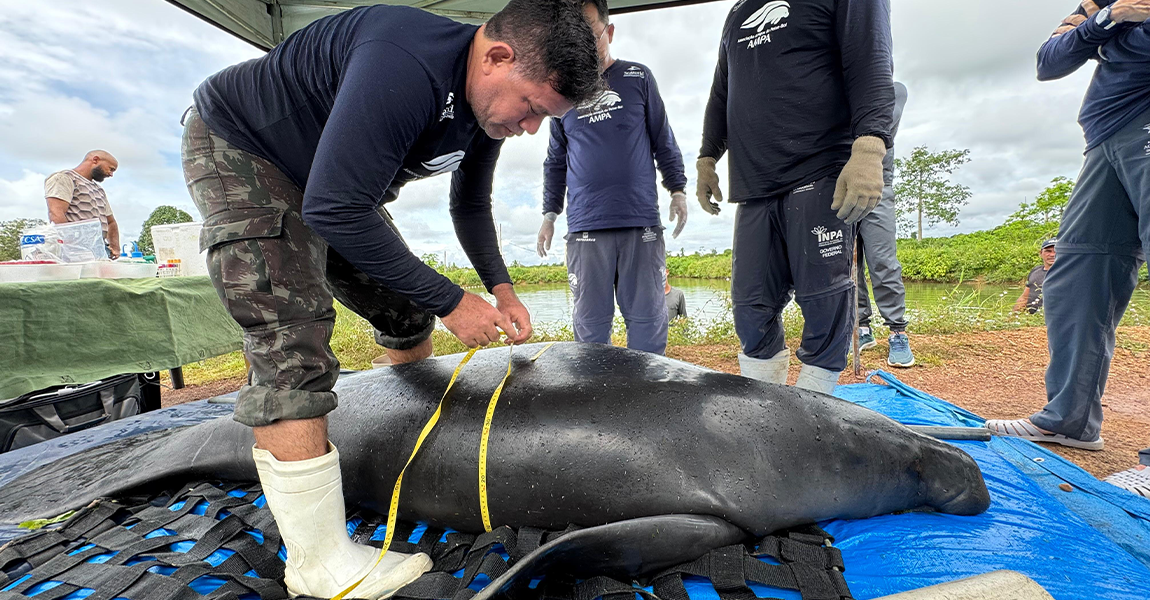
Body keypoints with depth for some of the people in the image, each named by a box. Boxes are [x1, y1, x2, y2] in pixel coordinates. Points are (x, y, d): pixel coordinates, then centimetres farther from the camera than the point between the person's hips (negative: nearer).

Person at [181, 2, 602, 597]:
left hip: (339, 187, 8)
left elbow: (471, 204, 5)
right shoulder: (404, 67, -36)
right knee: (290, 350, -20)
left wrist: (500, 287, -7)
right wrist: (450, 301, -29)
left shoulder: (486, 101, -7)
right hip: (237, 148, -7)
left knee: (407, 316, 5)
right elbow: (334, 212, -35)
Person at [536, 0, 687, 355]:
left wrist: (677, 189, 5)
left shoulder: (638, 78, 10)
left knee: (647, 319, 3)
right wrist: (550, 213, 14)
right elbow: (556, 161, 18)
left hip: (641, 221, -1)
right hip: (586, 227, 1)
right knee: (589, 324, 4)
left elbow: (664, 141, 13)